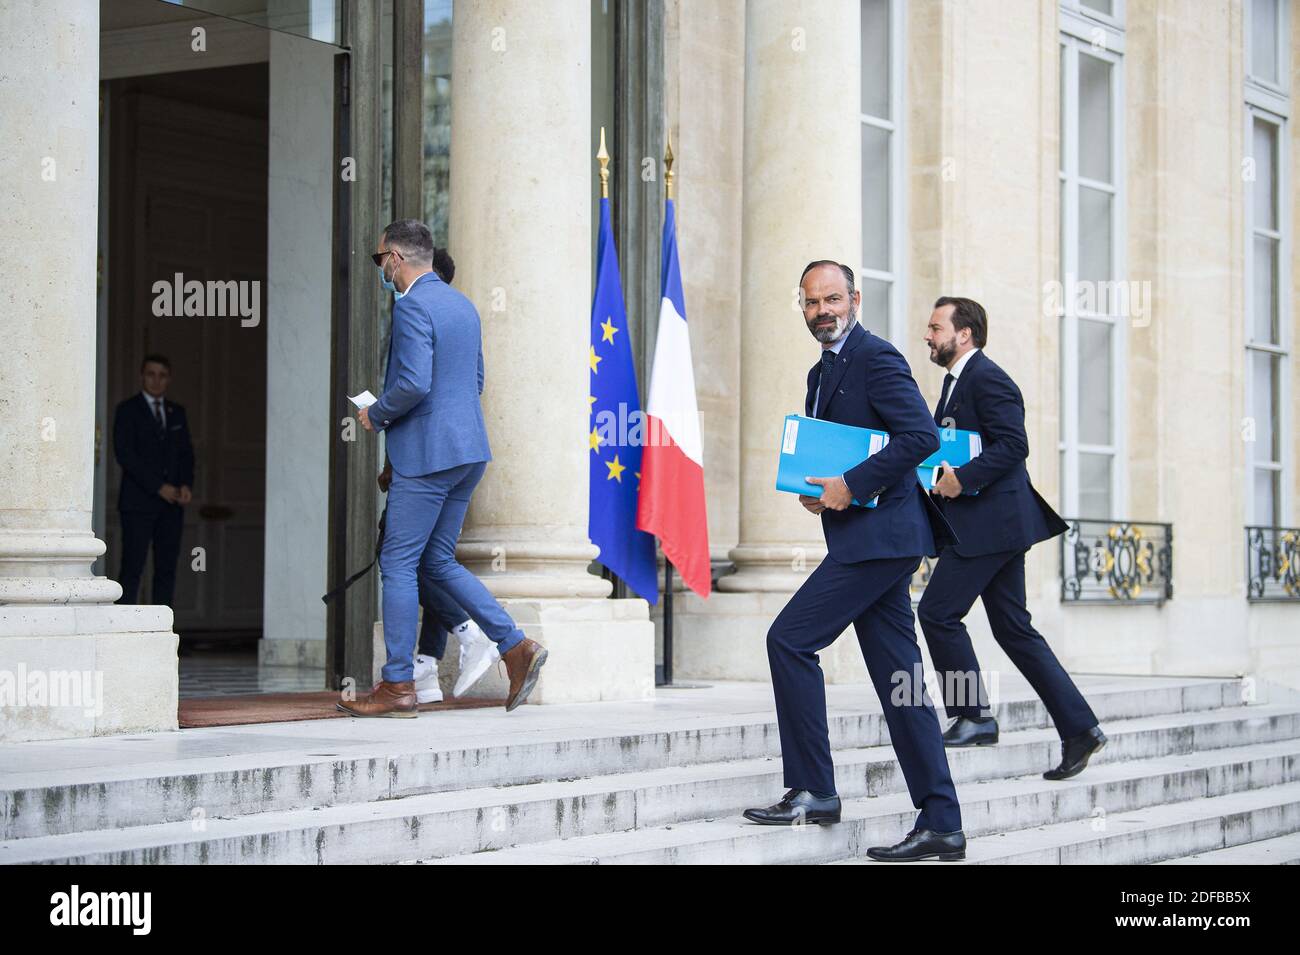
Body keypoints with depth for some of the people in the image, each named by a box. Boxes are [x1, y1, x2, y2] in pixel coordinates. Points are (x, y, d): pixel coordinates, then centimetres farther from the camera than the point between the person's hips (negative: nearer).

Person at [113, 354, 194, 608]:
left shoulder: (177, 412, 17)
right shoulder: (128, 410, 1)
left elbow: (186, 452, 16)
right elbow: (124, 454, -8)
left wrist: (186, 485, -4)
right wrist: (159, 487, -13)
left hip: (171, 502, 5)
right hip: (138, 501, -5)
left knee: (167, 567, 1)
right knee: (132, 568, -9)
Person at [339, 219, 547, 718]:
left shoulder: (412, 307, -13)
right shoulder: (462, 304, 16)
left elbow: (413, 383, -24)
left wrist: (376, 415, -6)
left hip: (426, 453, -9)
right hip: (469, 450, 9)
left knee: (398, 564, -1)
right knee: (438, 561, 15)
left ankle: (398, 686, 2)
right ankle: (516, 646, 5)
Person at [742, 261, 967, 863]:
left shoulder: (876, 358, -9)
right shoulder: (823, 372, 21)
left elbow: (921, 436, -20)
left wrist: (851, 485, -20)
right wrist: (813, 490, 7)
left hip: (877, 535, -10)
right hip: (873, 542, 10)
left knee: (789, 639, -10)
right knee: (899, 681, 6)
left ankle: (812, 791, -4)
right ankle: (941, 825, 6)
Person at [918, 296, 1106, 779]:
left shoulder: (987, 379, -12)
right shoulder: (956, 380, 19)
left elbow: (1013, 445, -21)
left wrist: (961, 478, -23)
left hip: (991, 521, -10)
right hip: (990, 524, 10)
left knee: (937, 612, -9)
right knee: (1013, 630, 8)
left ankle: (973, 717, -1)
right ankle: (1079, 728, 8)